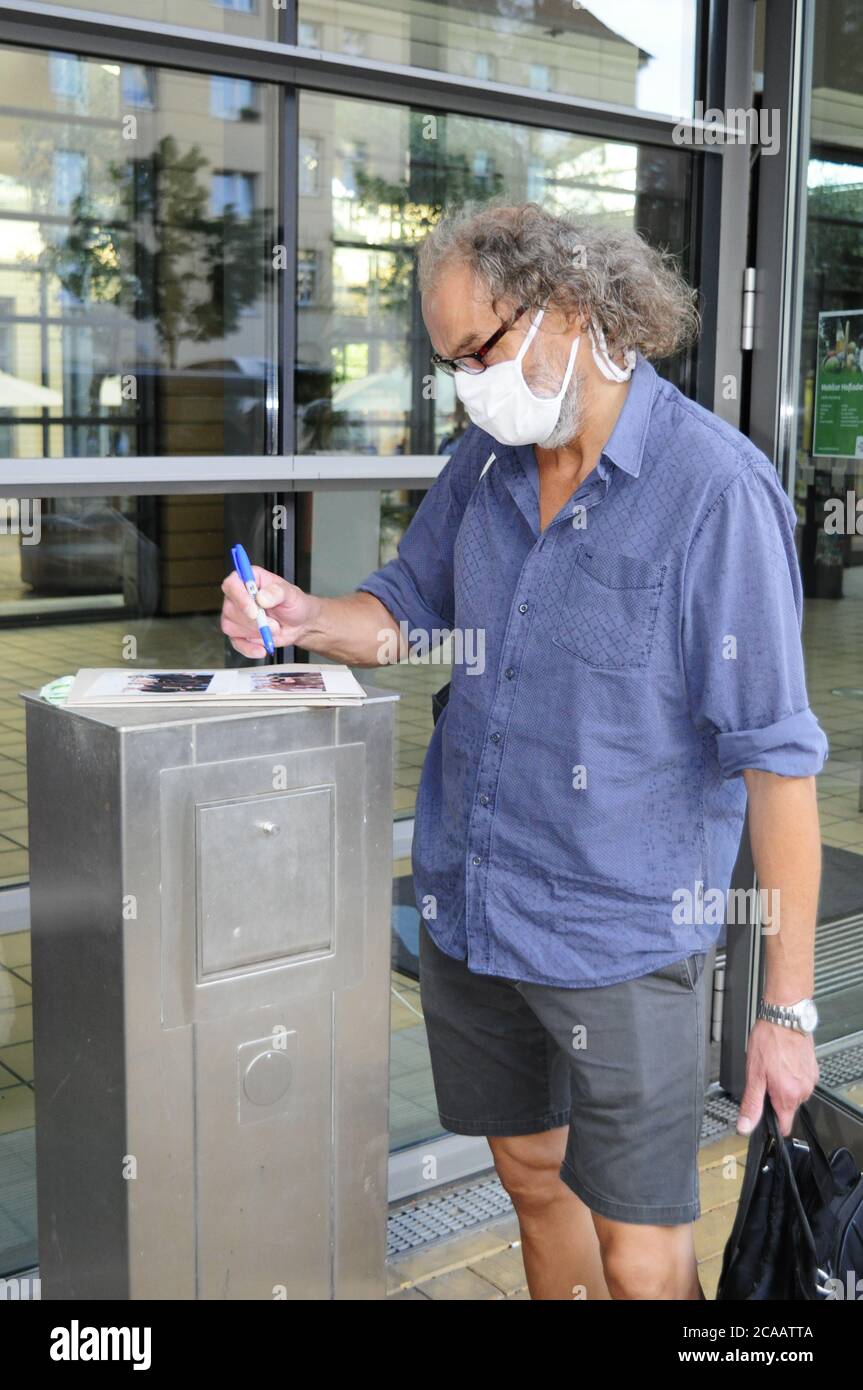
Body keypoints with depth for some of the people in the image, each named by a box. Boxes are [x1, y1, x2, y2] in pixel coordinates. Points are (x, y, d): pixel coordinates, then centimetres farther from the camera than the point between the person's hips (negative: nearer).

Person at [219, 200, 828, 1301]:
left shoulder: (715, 489, -18)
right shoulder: (487, 459, 3)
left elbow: (777, 760, -17)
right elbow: (406, 609, 17)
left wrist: (787, 1009, -15)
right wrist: (307, 620, -7)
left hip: (620, 932, -6)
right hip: (468, 907, 6)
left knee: (641, 1259, 4)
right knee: (532, 1175, 23)